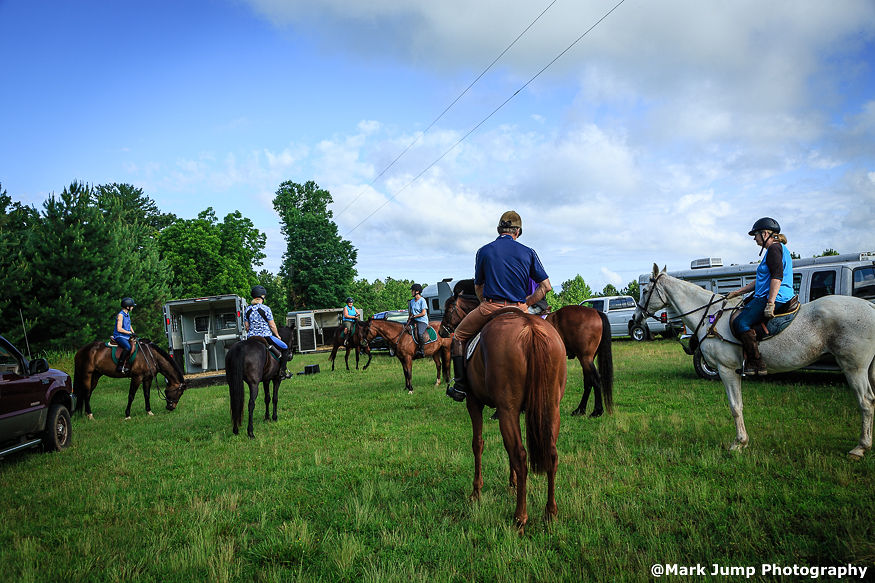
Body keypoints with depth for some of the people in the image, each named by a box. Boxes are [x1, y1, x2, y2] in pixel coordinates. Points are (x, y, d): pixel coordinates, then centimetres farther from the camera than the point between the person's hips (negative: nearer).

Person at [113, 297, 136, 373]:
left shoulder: (127, 314, 14)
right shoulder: (120, 315, -13)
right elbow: (119, 329, -19)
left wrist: (133, 333, 14)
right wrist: (129, 332, -14)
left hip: (127, 337, 10)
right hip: (119, 336, -9)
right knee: (128, 347, -33)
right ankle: (120, 366, -29)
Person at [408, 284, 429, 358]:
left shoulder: (422, 300, -8)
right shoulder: (412, 301, 14)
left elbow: (423, 313, -13)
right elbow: (410, 312, 21)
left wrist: (414, 316, -11)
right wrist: (409, 319, 4)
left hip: (422, 321, -8)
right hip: (414, 320, 8)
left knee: (419, 333, -31)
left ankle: (422, 350, -21)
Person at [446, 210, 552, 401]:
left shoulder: (484, 251, 4)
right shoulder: (528, 253, 4)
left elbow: (478, 287, 11)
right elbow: (546, 286, 2)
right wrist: (525, 303, 10)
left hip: (490, 307, -1)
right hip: (520, 310, 2)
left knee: (459, 336, 20)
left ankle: (460, 386, 12)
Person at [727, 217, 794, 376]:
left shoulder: (774, 248, -9)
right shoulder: (777, 249, 25)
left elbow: (777, 277, -21)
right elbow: (761, 280, 29)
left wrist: (770, 304, -28)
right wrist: (738, 292, 26)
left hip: (775, 298, -12)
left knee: (741, 322, -20)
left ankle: (756, 364, -23)